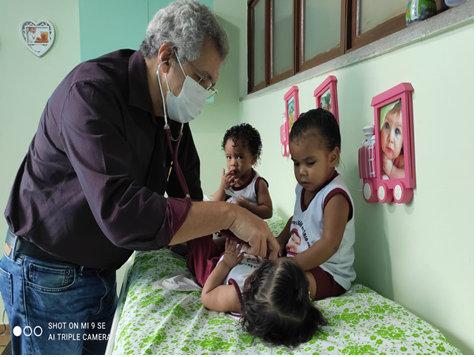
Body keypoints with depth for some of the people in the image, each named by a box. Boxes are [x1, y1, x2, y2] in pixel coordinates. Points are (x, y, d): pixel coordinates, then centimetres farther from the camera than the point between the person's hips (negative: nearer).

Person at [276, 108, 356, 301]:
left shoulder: (336, 196, -23)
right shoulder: (303, 187, 6)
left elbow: (329, 244, -29)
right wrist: (279, 241, 5)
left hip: (328, 273, -9)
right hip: (298, 259, 10)